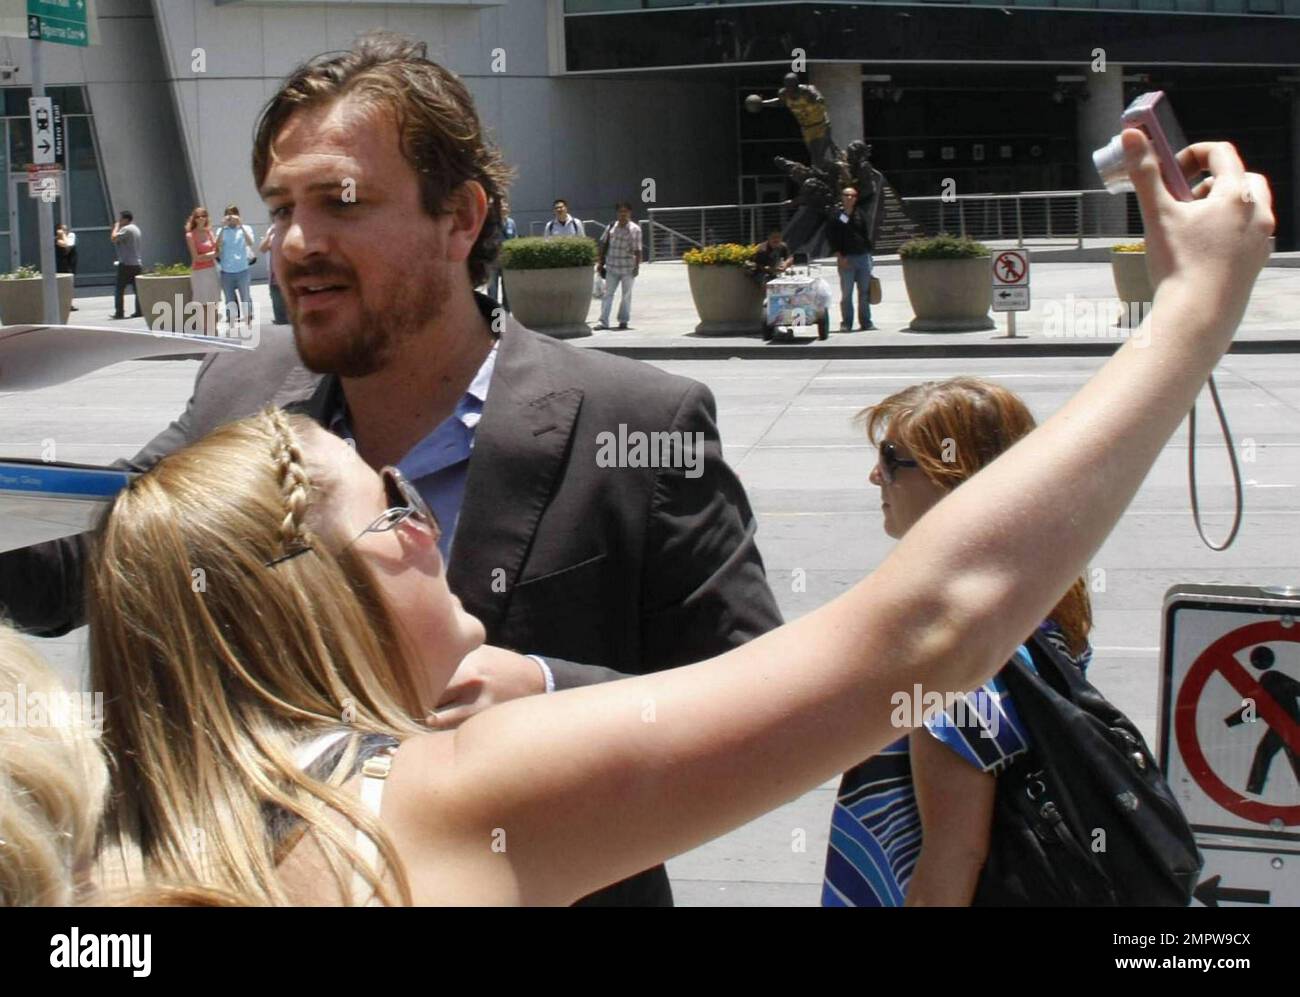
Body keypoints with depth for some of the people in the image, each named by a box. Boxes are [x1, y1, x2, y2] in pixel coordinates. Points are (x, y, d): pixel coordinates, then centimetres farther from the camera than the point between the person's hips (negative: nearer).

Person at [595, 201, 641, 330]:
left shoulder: (635, 229, -6)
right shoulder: (610, 227, 5)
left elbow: (637, 250, -7)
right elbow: (603, 245, 11)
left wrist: (637, 266, -11)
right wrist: (600, 262, 9)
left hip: (628, 268, -3)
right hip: (611, 267, 3)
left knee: (626, 295, 7)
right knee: (607, 293, -1)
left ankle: (623, 320, 18)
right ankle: (603, 321, 0)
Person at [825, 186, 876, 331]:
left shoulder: (861, 214, 12)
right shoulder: (835, 215, 0)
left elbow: (867, 235, 15)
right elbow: (830, 237, -4)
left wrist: (868, 253, 8)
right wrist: (839, 256, -12)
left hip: (863, 256, 4)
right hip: (846, 259, -4)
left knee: (864, 292, 7)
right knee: (846, 293, -2)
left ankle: (866, 322, 13)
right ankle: (846, 323, 3)